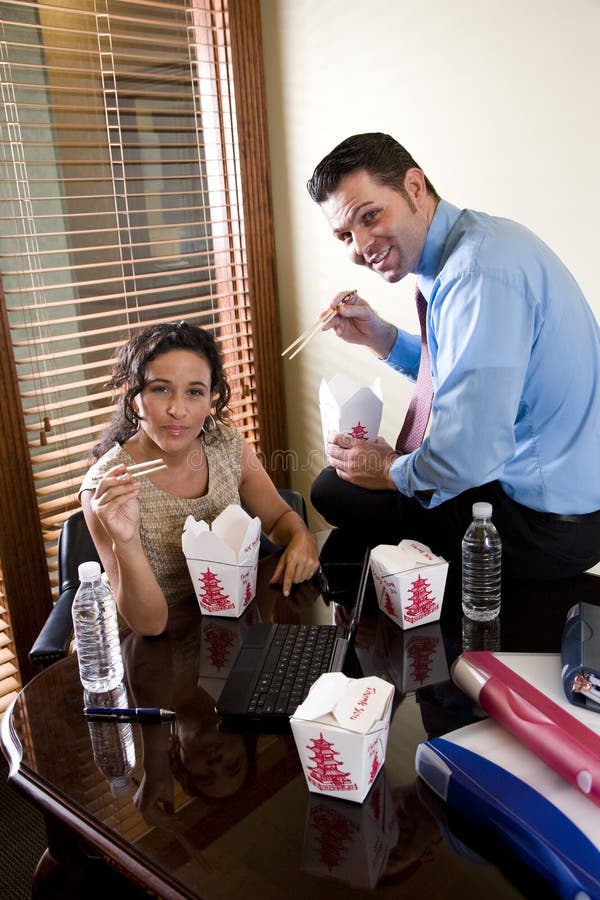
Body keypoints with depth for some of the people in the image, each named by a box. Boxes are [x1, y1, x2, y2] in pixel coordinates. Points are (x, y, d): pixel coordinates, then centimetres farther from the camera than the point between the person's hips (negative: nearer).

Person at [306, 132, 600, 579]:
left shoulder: (479, 272, -27)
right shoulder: (475, 241, 5)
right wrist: (382, 337, 3)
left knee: (334, 488, -2)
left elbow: (469, 455, -32)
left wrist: (390, 470, -11)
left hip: (548, 525, -10)